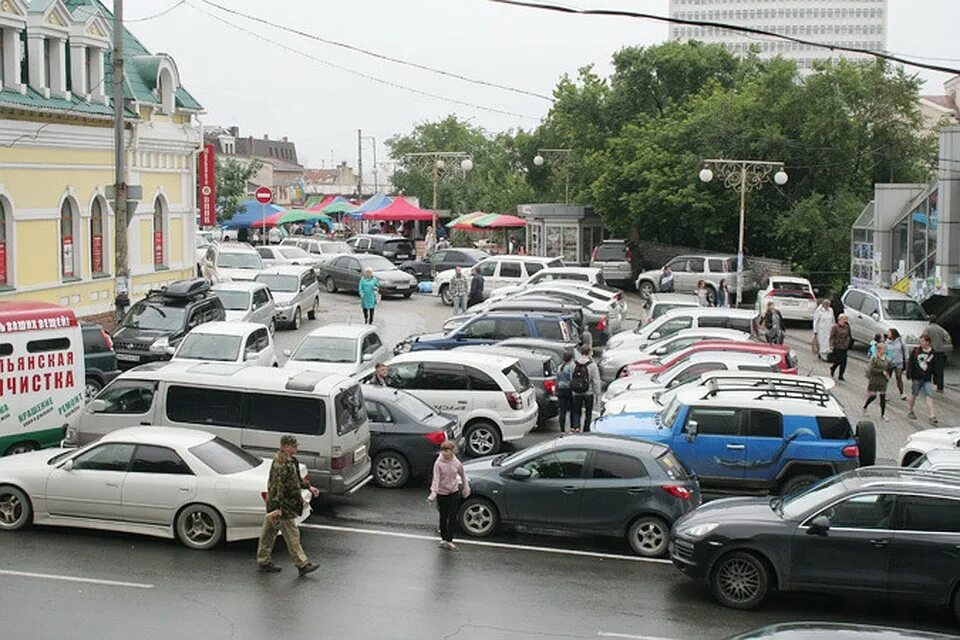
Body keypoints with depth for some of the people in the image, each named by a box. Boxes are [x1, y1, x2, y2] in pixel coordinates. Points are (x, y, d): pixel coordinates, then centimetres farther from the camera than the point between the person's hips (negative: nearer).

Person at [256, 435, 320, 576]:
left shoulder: (291, 461, 8)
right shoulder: (280, 465, -24)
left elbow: (296, 478, 23)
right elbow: (277, 487, -26)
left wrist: (309, 486, 14)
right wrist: (278, 507, -26)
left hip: (289, 505, 10)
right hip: (283, 506, -10)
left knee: (269, 532, 16)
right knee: (292, 535, -2)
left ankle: (263, 562, 26)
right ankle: (302, 565, 5)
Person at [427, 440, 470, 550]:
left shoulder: (456, 463, -5)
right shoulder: (438, 463, -13)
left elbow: (463, 475, 12)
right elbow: (436, 479, -19)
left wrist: (466, 487, 17)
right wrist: (433, 493, -30)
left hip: (454, 492, 2)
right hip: (442, 494, -2)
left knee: (453, 516, -3)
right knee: (443, 516, 8)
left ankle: (448, 539, 1)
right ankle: (443, 538, 23)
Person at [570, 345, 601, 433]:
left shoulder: (574, 363, -2)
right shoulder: (592, 364, -11)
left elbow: (571, 377, 3)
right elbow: (596, 380, -9)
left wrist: (572, 389, 12)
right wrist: (598, 393, -2)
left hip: (576, 393, 2)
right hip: (588, 392, -2)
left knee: (577, 411, 10)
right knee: (588, 412, 12)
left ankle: (576, 426, -12)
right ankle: (586, 430, 18)